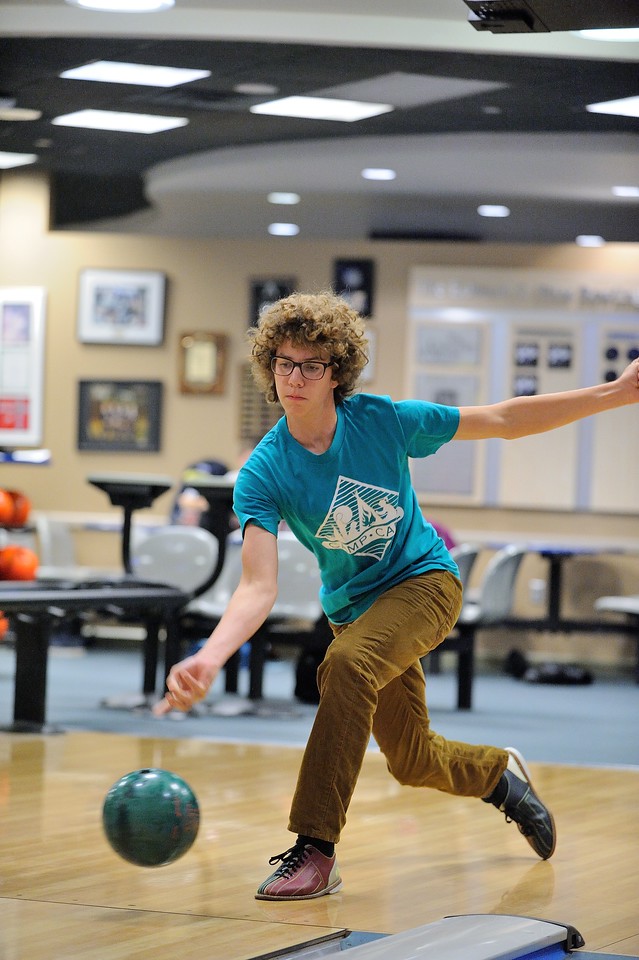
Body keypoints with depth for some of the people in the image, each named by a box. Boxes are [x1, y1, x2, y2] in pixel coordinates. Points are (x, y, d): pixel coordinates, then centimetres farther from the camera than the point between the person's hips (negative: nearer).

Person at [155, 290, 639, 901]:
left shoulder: (382, 419, -17)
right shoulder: (263, 473, -19)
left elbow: (503, 420, -6)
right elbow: (258, 588, -28)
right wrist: (208, 659, -47)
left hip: (424, 581, -3)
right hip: (354, 608, 3)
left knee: (346, 664, -32)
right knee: (414, 762, 12)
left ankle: (315, 850, -29)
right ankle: (502, 774, 48)